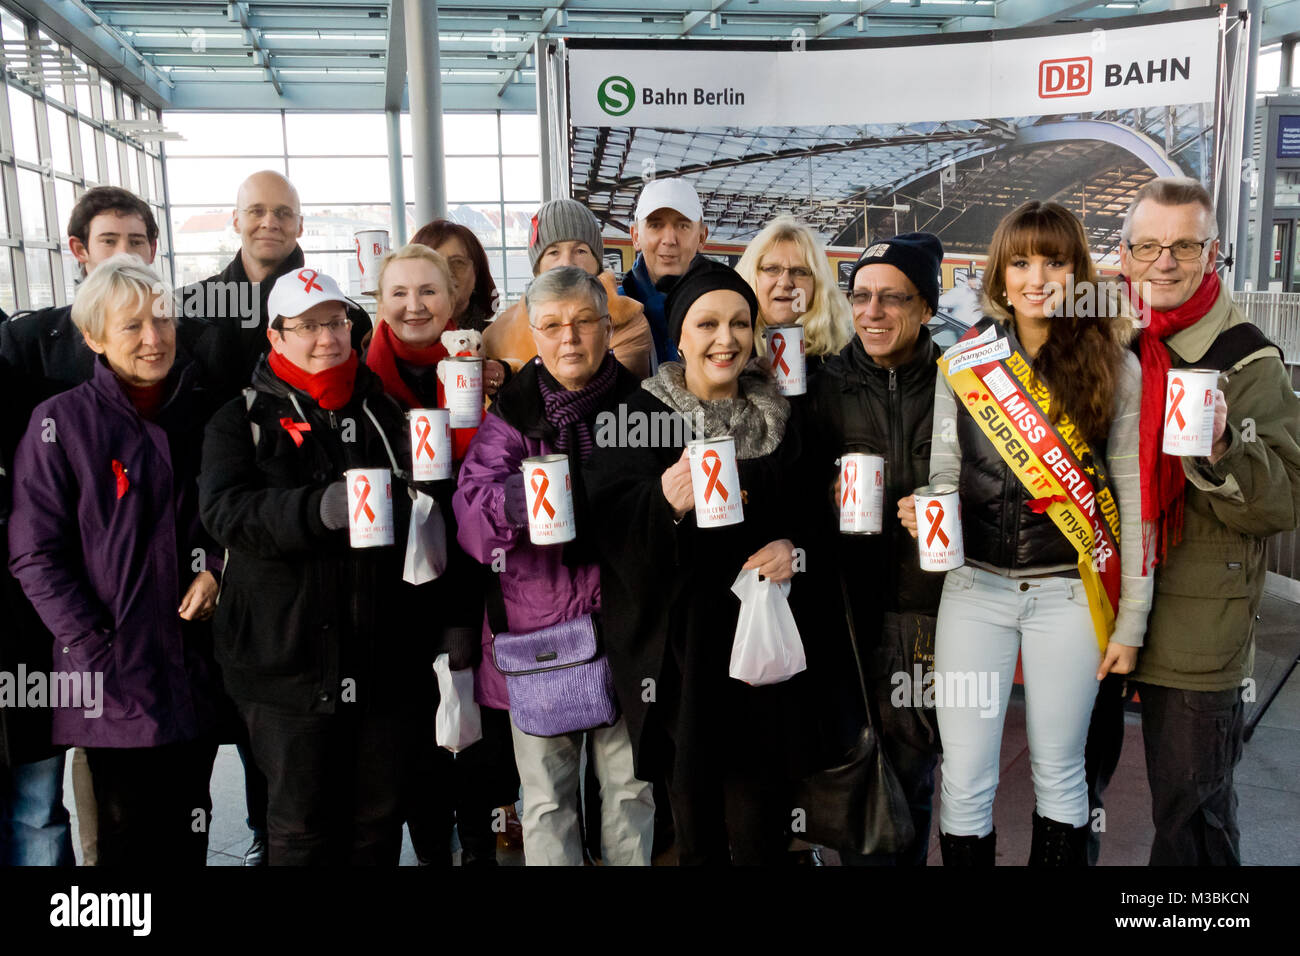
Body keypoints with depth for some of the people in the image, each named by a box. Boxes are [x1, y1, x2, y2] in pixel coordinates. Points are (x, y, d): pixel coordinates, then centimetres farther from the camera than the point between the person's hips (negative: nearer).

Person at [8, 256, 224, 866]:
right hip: (113, 679, -4)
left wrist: (217, 570, -2)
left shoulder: (200, 413, 8)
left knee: (188, 837, 14)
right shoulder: (62, 423, -5)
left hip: (197, 671, 4)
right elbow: (35, 555, -7)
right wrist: (96, 651, -13)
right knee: (130, 839, 6)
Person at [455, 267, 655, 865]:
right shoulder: (511, 415, 2)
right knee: (546, 798, 10)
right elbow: (471, 503, -12)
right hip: (536, 622, 0)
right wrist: (512, 502, -33)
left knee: (631, 786, 13)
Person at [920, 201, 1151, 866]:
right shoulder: (963, 363, 3)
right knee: (965, 780, 3)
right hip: (976, 587, 1)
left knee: (1059, 773, 13)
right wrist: (923, 510, -15)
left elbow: (1135, 498, -1)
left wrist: (1131, 621, -3)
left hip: (1069, 592, -1)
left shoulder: (1114, 369, -2)